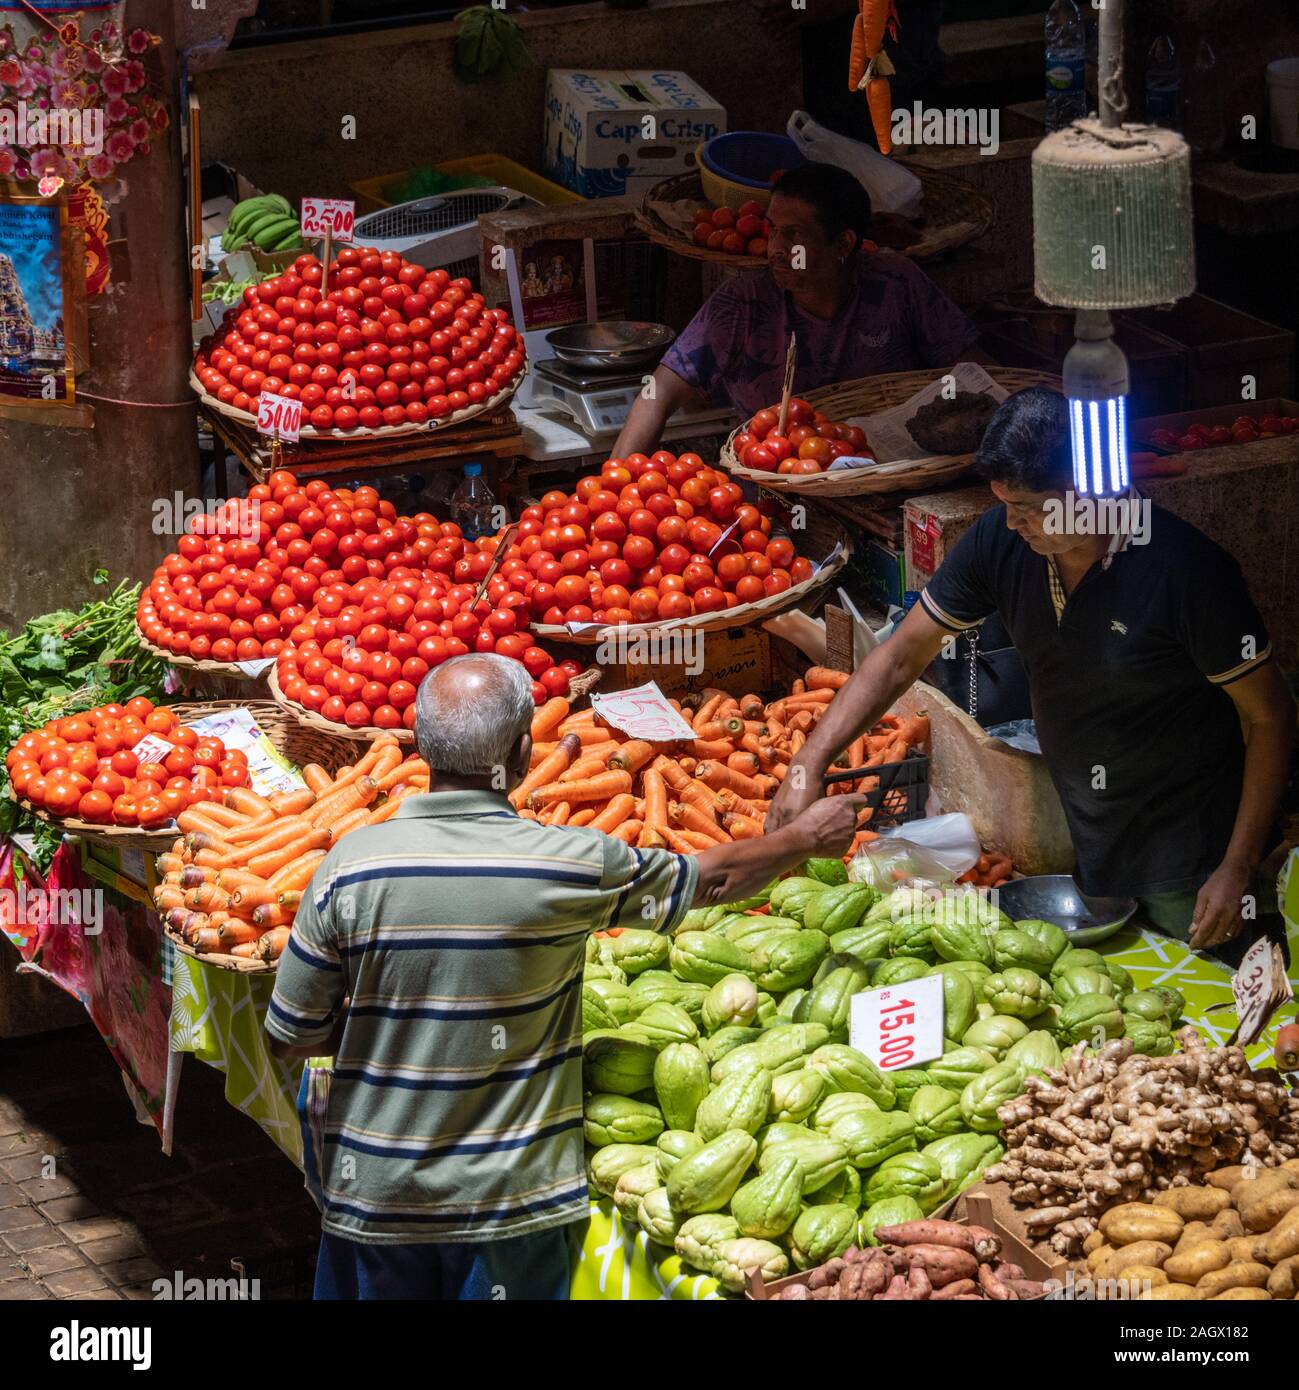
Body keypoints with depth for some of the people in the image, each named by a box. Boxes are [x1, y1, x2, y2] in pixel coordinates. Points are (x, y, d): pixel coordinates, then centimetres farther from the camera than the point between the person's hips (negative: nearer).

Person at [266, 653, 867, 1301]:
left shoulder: (352, 863, -12)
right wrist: (806, 836, 24)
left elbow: (290, 1035, -5)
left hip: (372, 1198, 1)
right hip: (507, 1200, -1)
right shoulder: (573, 864, -13)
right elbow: (714, 878, 5)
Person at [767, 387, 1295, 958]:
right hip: (1088, 844, 5)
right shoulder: (999, 541, -10)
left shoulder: (1185, 568, -25)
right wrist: (809, 764, -12)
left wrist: (1238, 868, -18)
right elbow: (901, 656, -1)